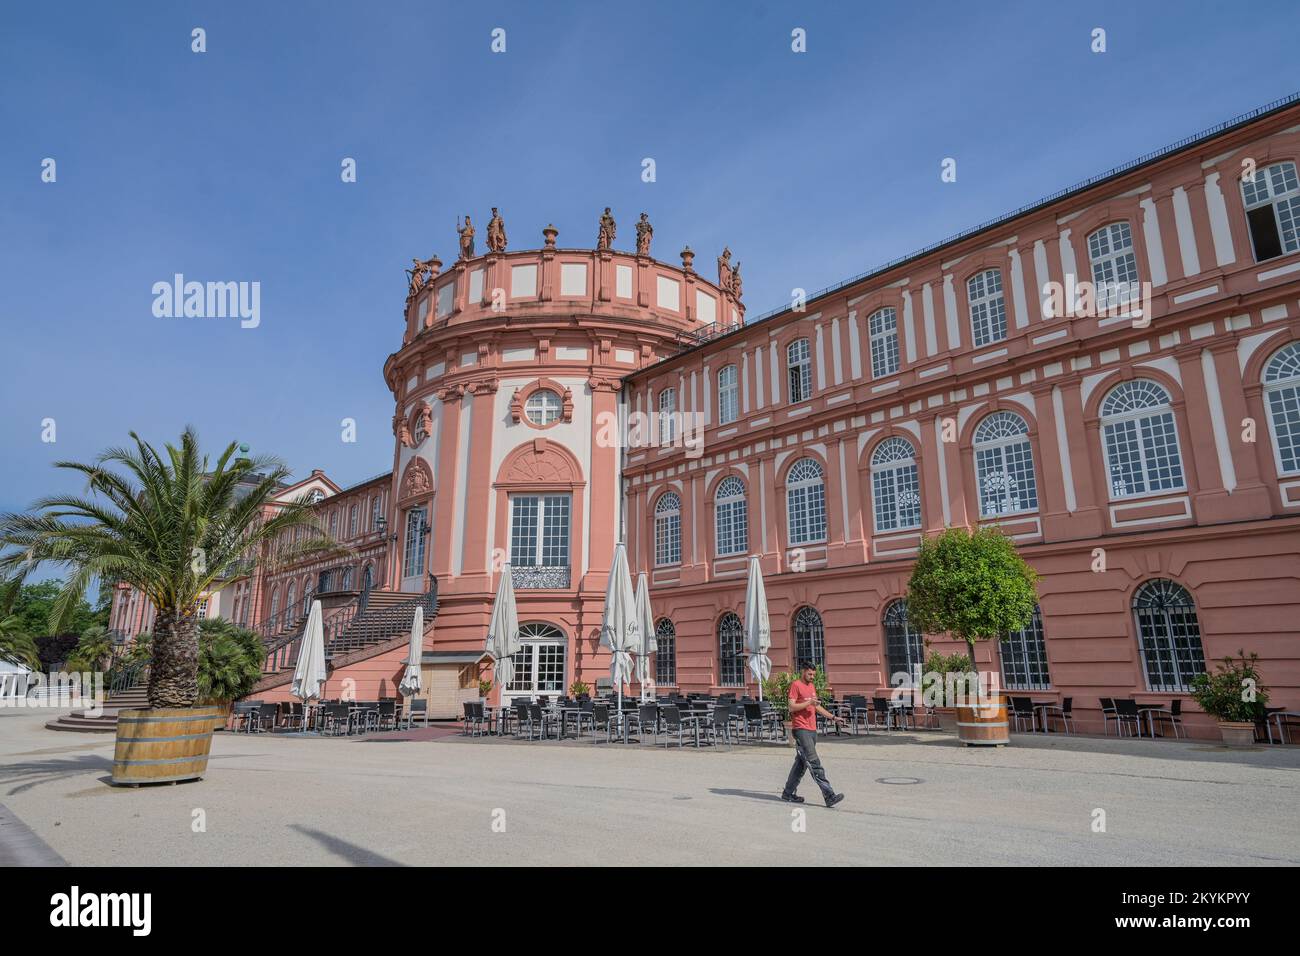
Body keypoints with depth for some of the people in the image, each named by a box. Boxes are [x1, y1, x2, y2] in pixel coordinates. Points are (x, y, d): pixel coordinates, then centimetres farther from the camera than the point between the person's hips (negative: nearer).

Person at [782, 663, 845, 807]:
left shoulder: (812, 686, 18)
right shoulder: (796, 685, -8)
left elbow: (817, 706, 26)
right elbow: (791, 707, -14)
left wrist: (833, 717, 19)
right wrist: (809, 702, -19)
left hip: (812, 730, 9)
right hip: (801, 729, -9)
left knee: (801, 763, 12)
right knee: (814, 763, -11)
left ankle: (788, 793, 22)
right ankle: (829, 796, -15)